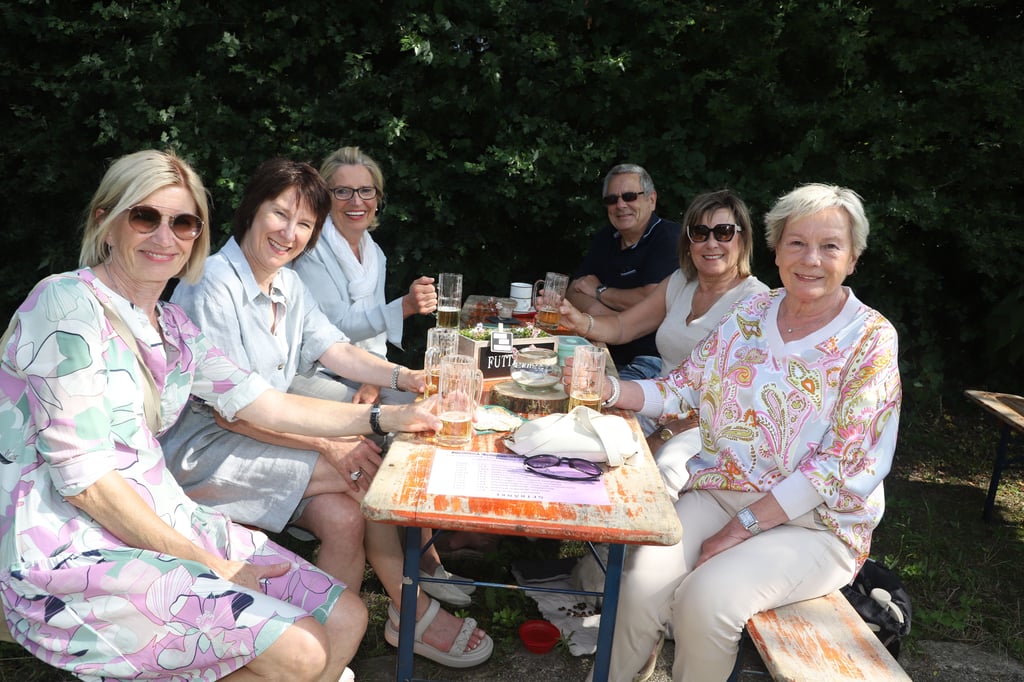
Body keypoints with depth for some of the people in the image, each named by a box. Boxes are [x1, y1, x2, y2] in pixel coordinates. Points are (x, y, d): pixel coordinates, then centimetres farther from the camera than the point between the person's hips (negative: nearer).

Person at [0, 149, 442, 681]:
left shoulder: (172, 326, 11)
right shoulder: (68, 305, -14)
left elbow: (269, 405, 13)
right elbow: (83, 477, -19)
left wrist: (391, 417, 9)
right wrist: (209, 566, -15)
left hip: (163, 520, 8)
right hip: (68, 555, -8)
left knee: (345, 620, -1)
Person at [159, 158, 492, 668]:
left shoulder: (288, 285, 9)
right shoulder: (212, 289, -19)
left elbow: (336, 351, 3)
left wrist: (405, 377, -14)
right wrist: (328, 445, -25)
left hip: (265, 434, 8)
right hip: (204, 449, -7)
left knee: (344, 519, -19)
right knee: (365, 468, -19)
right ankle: (413, 611, -4)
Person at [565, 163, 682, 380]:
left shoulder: (670, 237, -9)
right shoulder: (605, 238, 15)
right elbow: (573, 293, 11)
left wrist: (599, 291, -5)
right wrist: (594, 309, -14)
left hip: (652, 360, -7)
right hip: (608, 355, 7)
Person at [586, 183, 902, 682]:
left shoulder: (872, 342, -8)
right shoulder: (748, 314, 5)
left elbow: (839, 467, -13)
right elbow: (683, 389, 7)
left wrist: (742, 526, -18)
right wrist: (609, 391, -11)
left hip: (816, 524, -3)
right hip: (717, 490, 3)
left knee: (705, 597, -28)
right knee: (643, 584, -22)